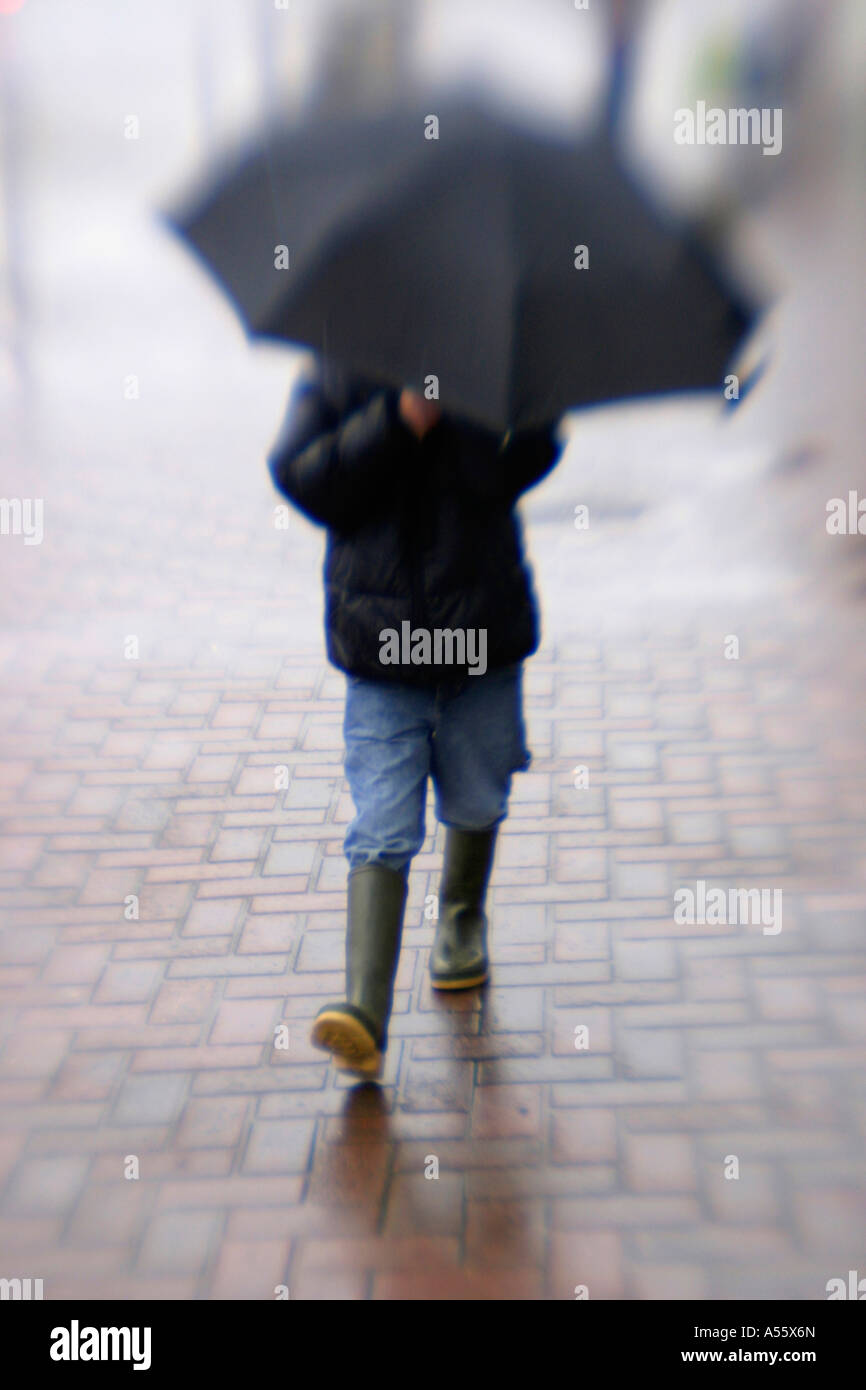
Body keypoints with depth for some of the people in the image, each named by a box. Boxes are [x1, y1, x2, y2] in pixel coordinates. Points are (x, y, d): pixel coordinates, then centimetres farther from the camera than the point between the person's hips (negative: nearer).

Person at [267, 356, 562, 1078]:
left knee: (475, 808, 19)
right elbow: (302, 478, -11)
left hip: (482, 639, 1)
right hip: (380, 648, -1)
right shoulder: (336, 373, 2)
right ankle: (366, 1013, -12)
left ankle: (462, 922, 47)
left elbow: (518, 461, -15)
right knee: (381, 834, -8)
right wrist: (398, 417, -19)